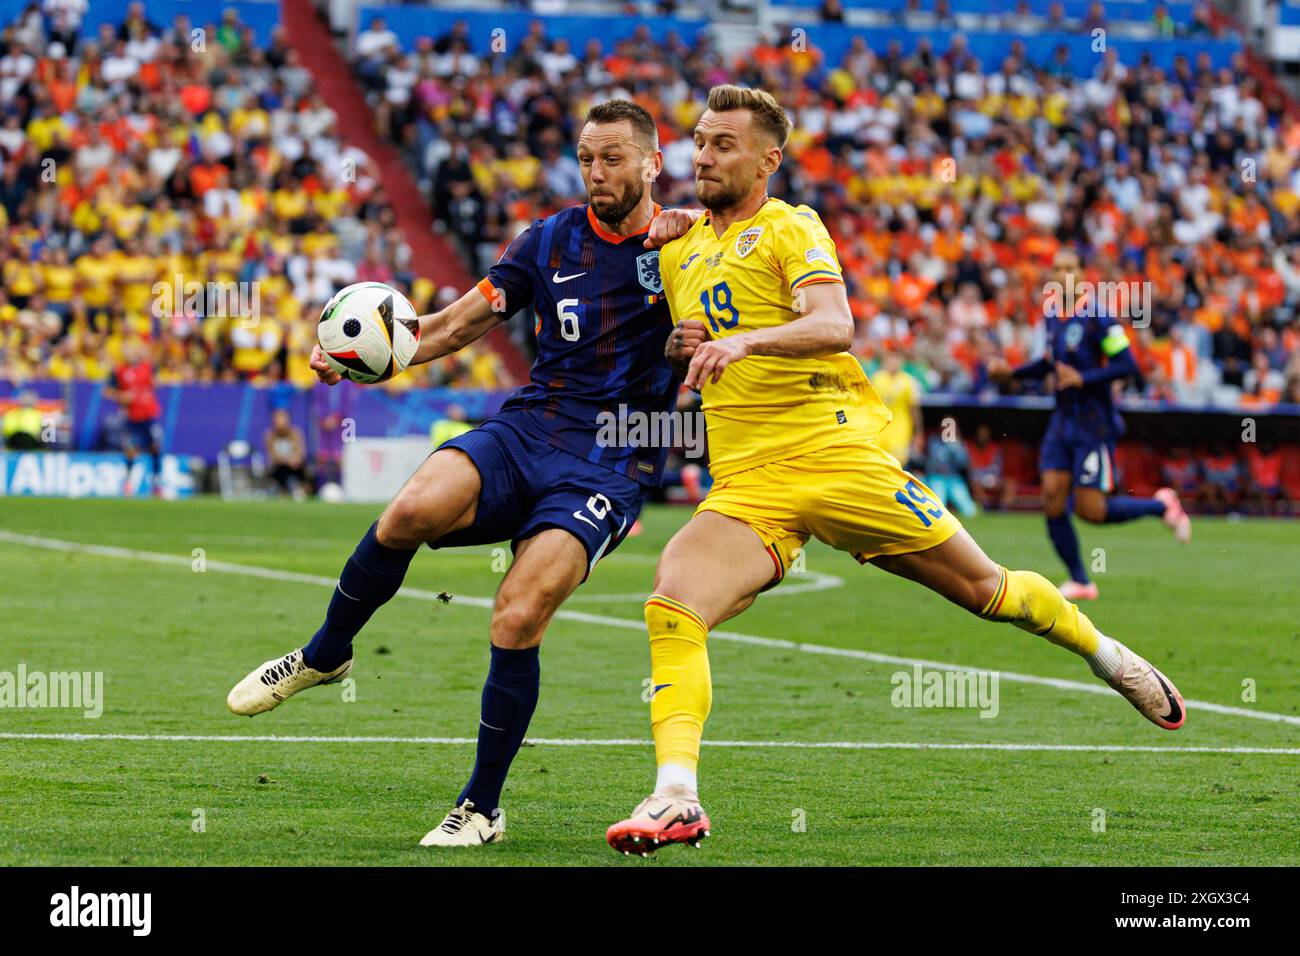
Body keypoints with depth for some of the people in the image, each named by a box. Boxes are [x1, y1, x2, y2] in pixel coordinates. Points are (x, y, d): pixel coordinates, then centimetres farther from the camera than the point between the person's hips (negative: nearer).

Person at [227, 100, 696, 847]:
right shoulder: (551, 240, 13)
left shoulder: (680, 246, 3)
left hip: (611, 467, -3)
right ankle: (325, 655, -2)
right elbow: (462, 321, 13)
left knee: (517, 620, -22)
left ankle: (482, 808, -3)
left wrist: (695, 227, -13)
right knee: (413, 511, -28)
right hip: (528, 428, 3)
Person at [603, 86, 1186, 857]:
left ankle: (1105, 653, 33)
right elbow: (678, 370, 31)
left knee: (984, 589, 5)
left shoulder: (790, 229, 0)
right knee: (672, 605, -23)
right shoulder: (678, 252, 18)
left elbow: (835, 325, -18)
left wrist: (742, 342, -34)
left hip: (836, 457, -4)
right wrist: (678, 353, 7)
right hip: (745, 488, 4)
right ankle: (676, 798, -30)